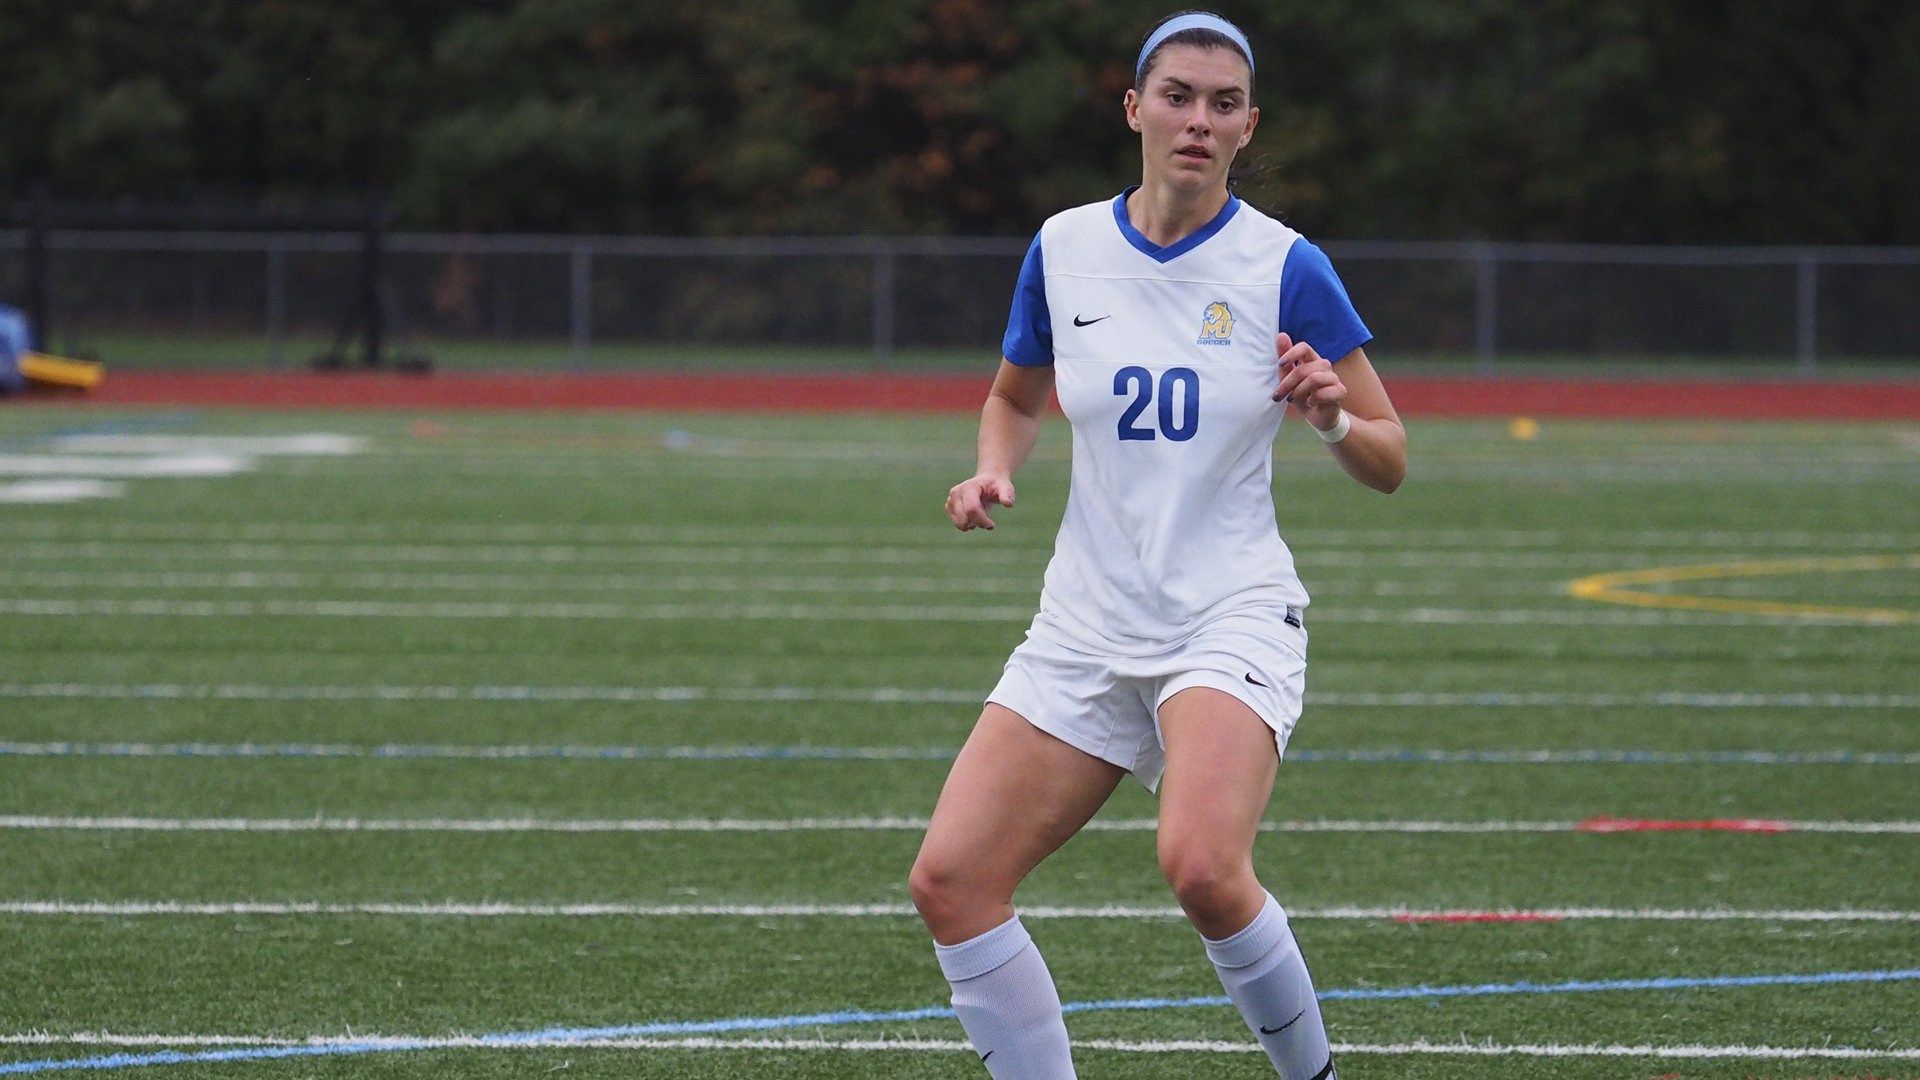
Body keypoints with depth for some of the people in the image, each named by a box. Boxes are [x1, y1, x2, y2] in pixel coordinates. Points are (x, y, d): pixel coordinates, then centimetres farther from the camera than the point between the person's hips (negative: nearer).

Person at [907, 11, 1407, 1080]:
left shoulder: (1284, 266, -5)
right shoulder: (1063, 250, 4)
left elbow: (1391, 461, 0)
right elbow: (1016, 396, 23)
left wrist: (1333, 416, -21)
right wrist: (994, 471, 2)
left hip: (1232, 618, -4)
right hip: (1089, 624, 4)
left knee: (1203, 868, -30)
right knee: (950, 880, -8)